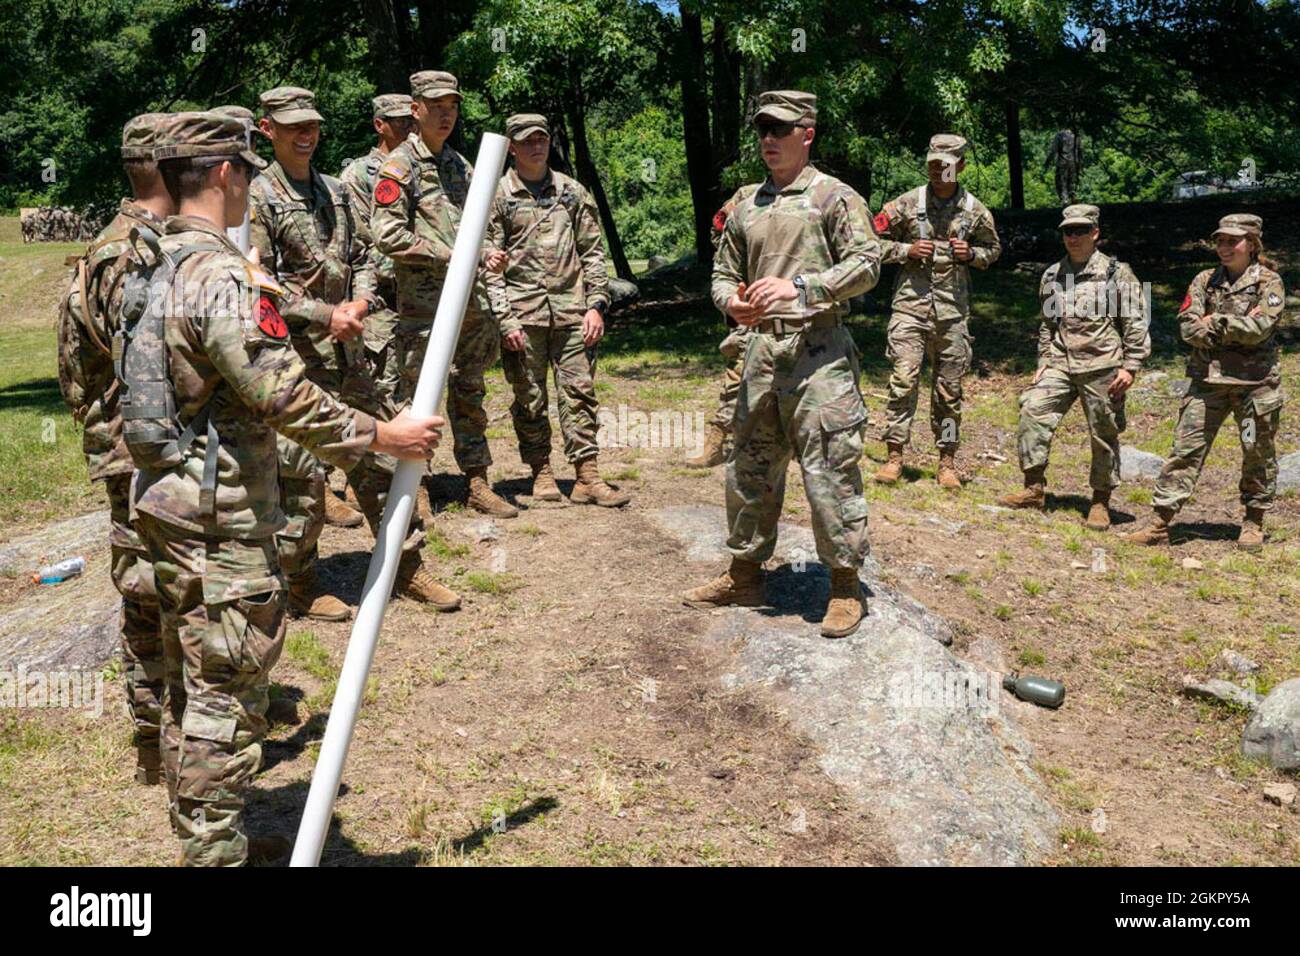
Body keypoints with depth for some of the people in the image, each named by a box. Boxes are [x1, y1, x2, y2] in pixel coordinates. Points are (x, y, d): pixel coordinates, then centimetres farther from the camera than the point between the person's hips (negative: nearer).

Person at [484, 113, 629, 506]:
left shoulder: (572, 191, 12)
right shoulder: (498, 196, 3)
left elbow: (592, 252, 12)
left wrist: (596, 305, 2)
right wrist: (504, 319, -8)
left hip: (572, 311, 2)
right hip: (523, 313, -2)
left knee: (580, 392, -1)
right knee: (530, 400, 4)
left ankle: (587, 477, 2)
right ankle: (541, 473, 17)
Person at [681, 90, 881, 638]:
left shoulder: (834, 196, -1)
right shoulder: (746, 206, 16)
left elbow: (866, 263, -11)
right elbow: (724, 272, 21)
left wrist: (799, 288, -22)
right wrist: (732, 302, -3)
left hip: (818, 350, -6)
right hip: (762, 348, 6)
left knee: (829, 471, -5)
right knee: (750, 468, 12)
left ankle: (845, 587, 8)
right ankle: (744, 574, 26)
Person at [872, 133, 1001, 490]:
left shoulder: (975, 210, 6)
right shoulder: (908, 203, 1)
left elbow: (993, 248, 20)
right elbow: (874, 240, 7)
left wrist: (972, 254, -2)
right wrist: (907, 250, -9)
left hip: (953, 309, 2)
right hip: (911, 303, -2)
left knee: (950, 387, 6)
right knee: (904, 378, -11)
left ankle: (947, 462, 15)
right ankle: (894, 456, -3)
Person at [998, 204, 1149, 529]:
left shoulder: (1117, 273, -3)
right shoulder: (1052, 276, 12)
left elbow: (1136, 324, -3)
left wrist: (1130, 367, -9)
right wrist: (1043, 362, 14)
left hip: (1102, 366, -4)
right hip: (1060, 364, 4)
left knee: (1104, 435, 2)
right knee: (1033, 410, -12)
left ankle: (1101, 502, 16)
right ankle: (1034, 488, -3)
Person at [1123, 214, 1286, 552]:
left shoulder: (1269, 282, -2)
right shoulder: (1205, 280, 7)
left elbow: (1259, 328, -16)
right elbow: (1188, 328, -4)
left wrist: (1214, 322, -9)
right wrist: (1236, 327, -12)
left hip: (1255, 381, -2)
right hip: (1208, 378, 2)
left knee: (1258, 454, 8)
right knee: (1186, 448, -3)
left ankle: (1253, 523, 24)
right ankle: (1160, 523, -3)